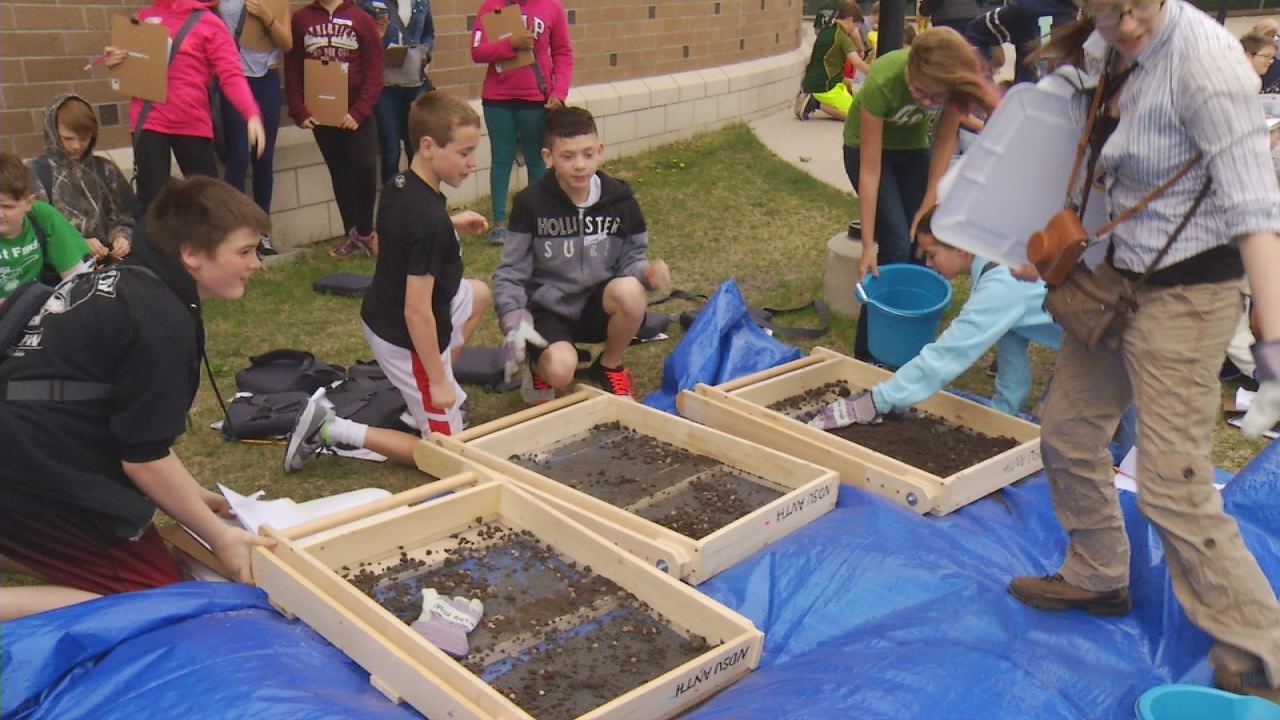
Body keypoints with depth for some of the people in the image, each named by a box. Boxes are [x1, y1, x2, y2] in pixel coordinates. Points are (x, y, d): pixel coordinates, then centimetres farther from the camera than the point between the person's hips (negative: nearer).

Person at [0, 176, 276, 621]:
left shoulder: (123, 283, 11)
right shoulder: (162, 324, -17)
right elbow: (143, 456, -15)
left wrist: (188, 495, 19)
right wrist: (219, 536, -5)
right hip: (40, 482, -9)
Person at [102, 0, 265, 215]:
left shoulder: (208, 23, -2)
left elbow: (231, 75, -11)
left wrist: (252, 114, -27)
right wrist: (115, 60, -1)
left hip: (193, 124, -2)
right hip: (149, 121, 2)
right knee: (152, 199, 1)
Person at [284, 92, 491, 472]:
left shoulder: (398, 185, -4)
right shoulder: (430, 220, -30)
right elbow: (416, 312, -29)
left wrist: (452, 225, 10)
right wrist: (438, 380, -20)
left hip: (380, 317, 9)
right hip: (409, 341, -9)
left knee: (478, 294, 31)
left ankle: (424, 397, 30)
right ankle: (333, 429, 0)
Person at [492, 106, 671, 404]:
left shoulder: (619, 198, -4)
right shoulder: (531, 204, -10)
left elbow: (631, 257, 4)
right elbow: (510, 271, -6)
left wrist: (646, 271, -21)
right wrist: (515, 321, -21)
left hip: (599, 304, 3)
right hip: (548, 309, -3)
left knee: (629, 290, -32)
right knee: (560, 372, -32)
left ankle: (609, 367, -3)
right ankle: (540, 364, 9)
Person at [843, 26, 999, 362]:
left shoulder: (955, 81, -28)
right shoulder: (882, 83, -37)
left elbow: (945, 140, -11)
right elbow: (870, 170, -31)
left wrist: (929, 206, -15)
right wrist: (868, 244, -29)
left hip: (914, 147, 4)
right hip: (868, 146, -4)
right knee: (896, 247, -14)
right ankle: (868, 352, -2)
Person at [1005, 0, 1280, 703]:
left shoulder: (1203, 59, -23)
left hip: (1184, 290, -8)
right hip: (1116, 275, 8)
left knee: (1172, 487, -8)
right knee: (1066, 432, 18)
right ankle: (1096, 578, 41)